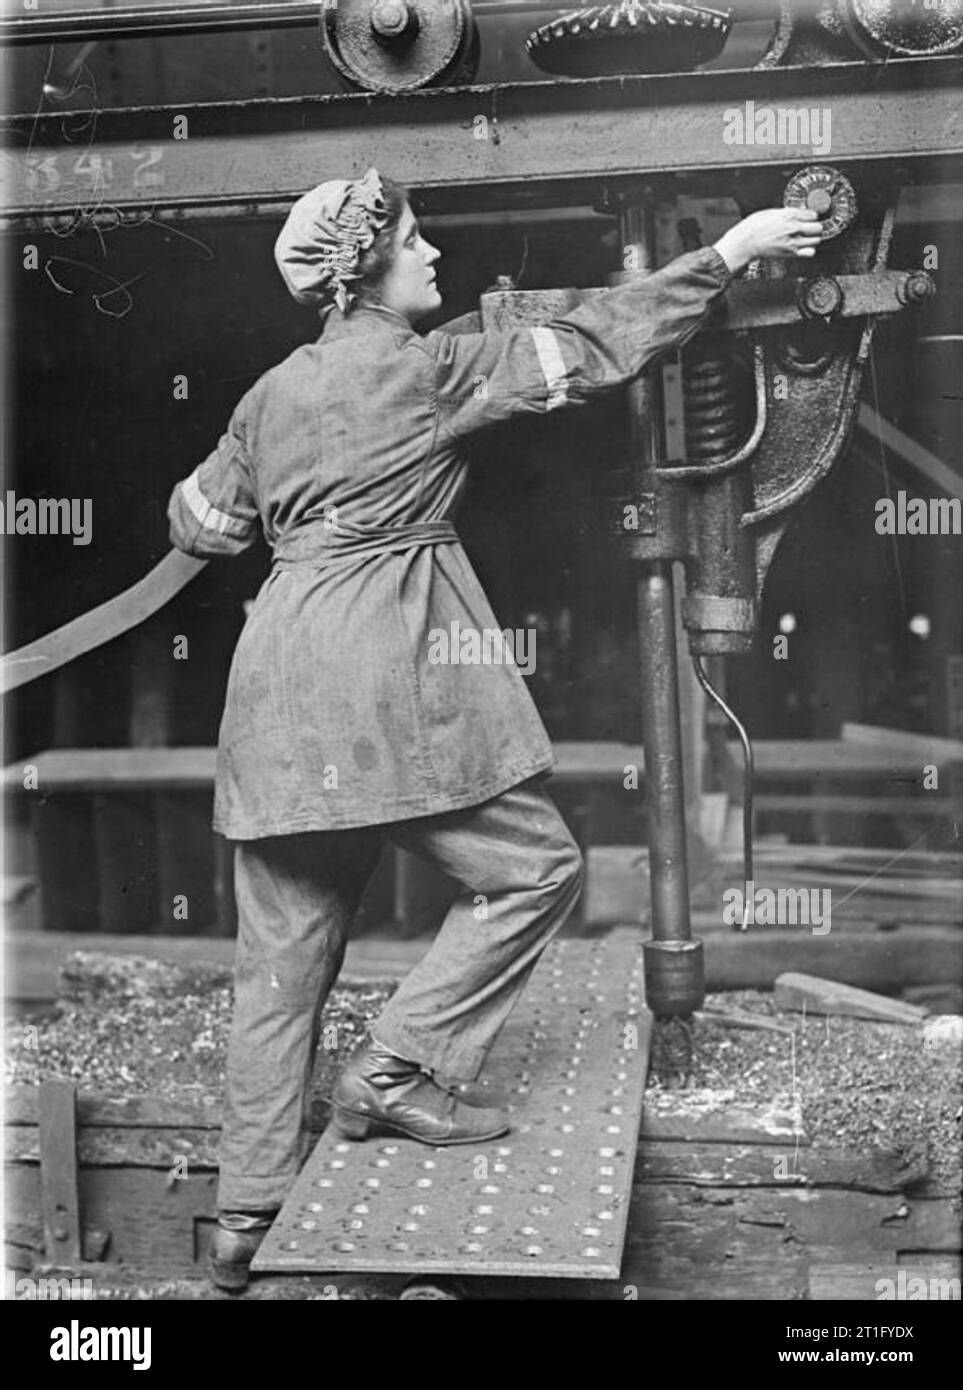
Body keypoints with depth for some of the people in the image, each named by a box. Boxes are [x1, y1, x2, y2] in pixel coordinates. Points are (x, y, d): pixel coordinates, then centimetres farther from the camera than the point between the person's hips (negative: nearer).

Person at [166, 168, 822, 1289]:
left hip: (279, 673, 8)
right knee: (534, 868, 7)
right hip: (382, 667, -8)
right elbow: (591, 351, -1)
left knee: (283, 949, 11)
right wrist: (728, 253, 5)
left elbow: (195, 523, 25)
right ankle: (395, 1071, 4)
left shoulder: (271, 392, 17)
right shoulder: (427, 365, -3)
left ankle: (248, 1217, 18)